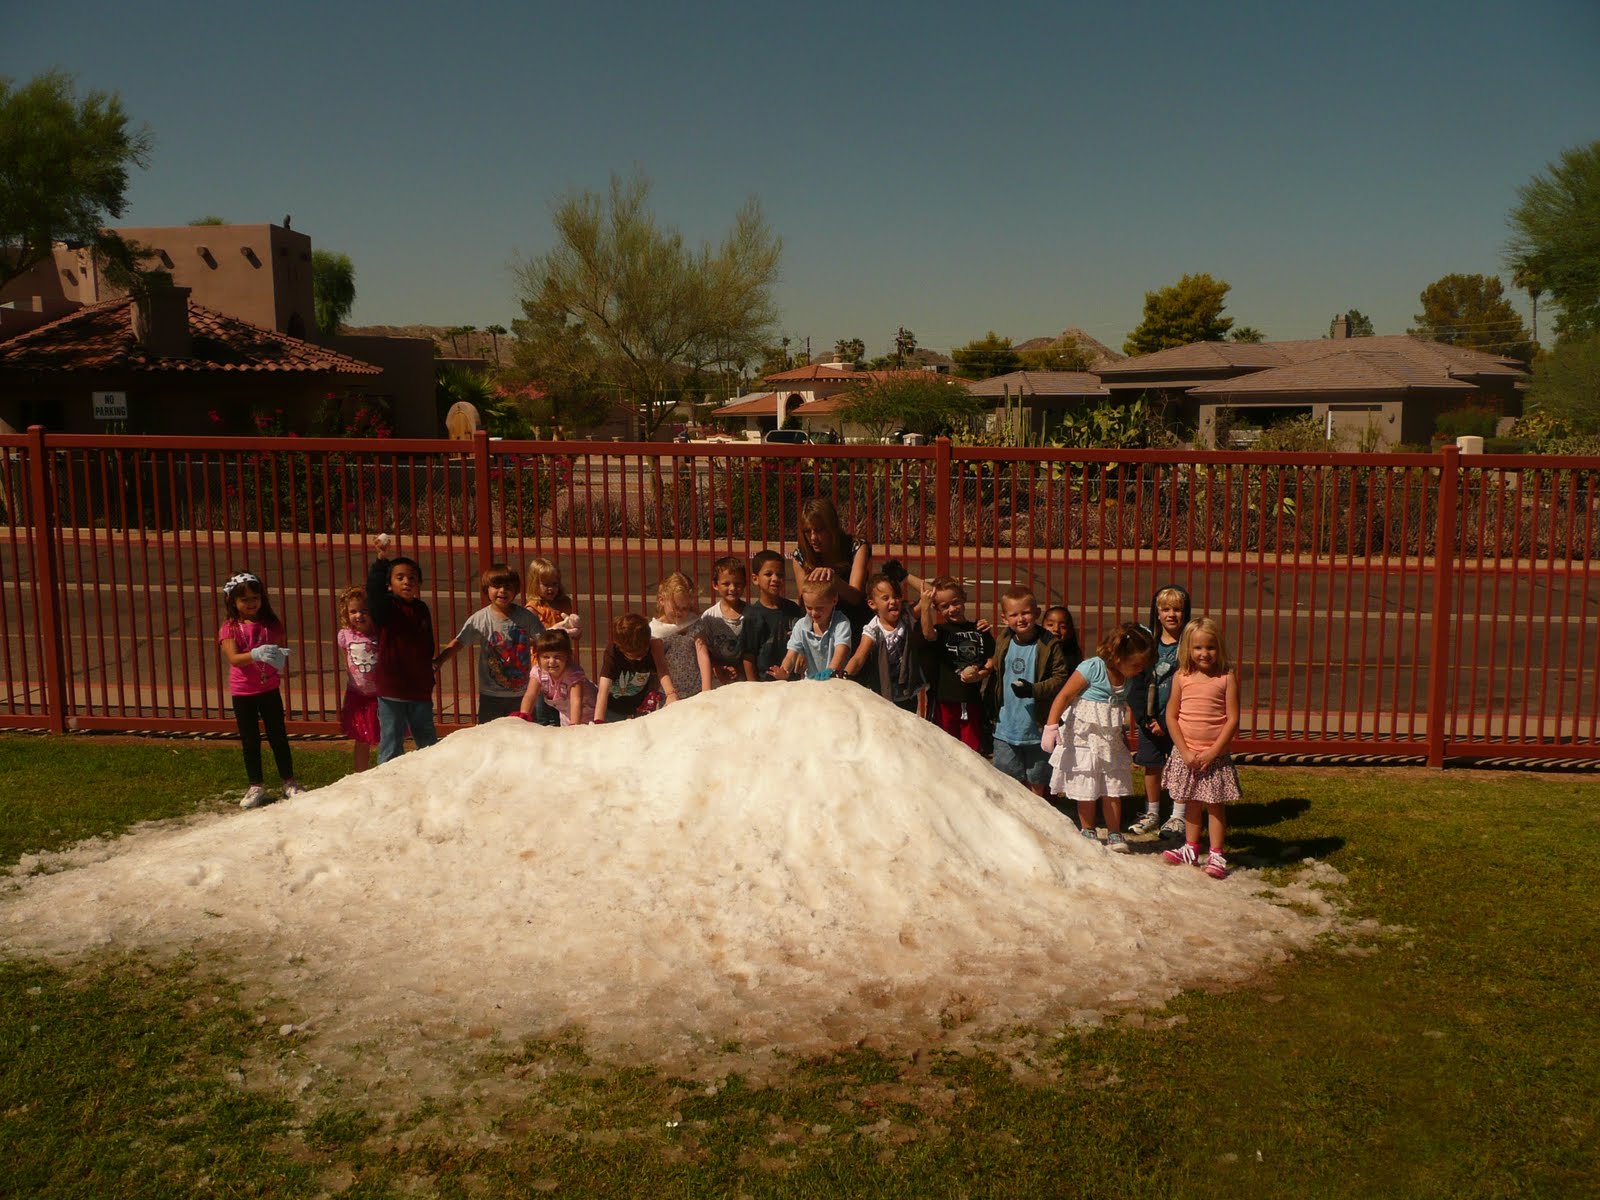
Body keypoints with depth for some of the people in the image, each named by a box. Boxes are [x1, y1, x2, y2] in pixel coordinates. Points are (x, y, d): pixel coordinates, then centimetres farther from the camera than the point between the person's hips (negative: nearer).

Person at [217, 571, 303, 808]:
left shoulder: (272, 624, 0)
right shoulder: (230, 628, -7)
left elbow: (283, 653, 2)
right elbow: (233, 658, -19)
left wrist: (281, 658, -22)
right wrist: (255, 654, -38)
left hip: (269, 689, 1)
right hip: (242, 692, -1)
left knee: (278, 737, 8)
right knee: (250, 741, 9)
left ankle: (289, 782, 19)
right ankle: (255, 787, 19)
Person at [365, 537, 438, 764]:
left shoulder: (422, 609, 8)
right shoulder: (385, 607, -7)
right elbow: (374, 590, -30)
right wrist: (382, 559, -41)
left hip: (420, 689, 5)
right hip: (391, 690, -5)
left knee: (429, 745, 16)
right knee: (391, 746, 0)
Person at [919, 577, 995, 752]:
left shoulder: (979, 630, 8)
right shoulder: (941, 631, -2)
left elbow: (992, 659, 8)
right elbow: (928, 634, -26)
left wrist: (981, 674, -12)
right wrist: (925, 606, -37)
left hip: (972, 700, 2)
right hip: (944, 701, -2)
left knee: (973, 748, 10)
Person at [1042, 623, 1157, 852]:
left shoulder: (1129, 678, 0)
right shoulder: (1092, 668, -19)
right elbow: (1064, 696, -17)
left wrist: (1124, 736, 21)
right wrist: (1051, 726, -22)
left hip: (1112, 741, 5)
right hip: (1085, 737, -5)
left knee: (1114, 789, 8)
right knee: (1087, 790, 4)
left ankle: (1114, 834, 19)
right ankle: (1088, 832, 21)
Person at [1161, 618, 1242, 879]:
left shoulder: (1227, 677, -8)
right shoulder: (1182, 677, -2)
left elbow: (1233, 719, -9)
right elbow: (1171, 715, -1)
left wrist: (1212, 752, -14)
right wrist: (1185, 752, -8)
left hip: (1215, 754, -2)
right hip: (1186, 753, 2)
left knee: (1215, 805, 5)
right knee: (1191, 803, 14)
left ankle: (1216, 855, 13)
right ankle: (1191, 849, 26)